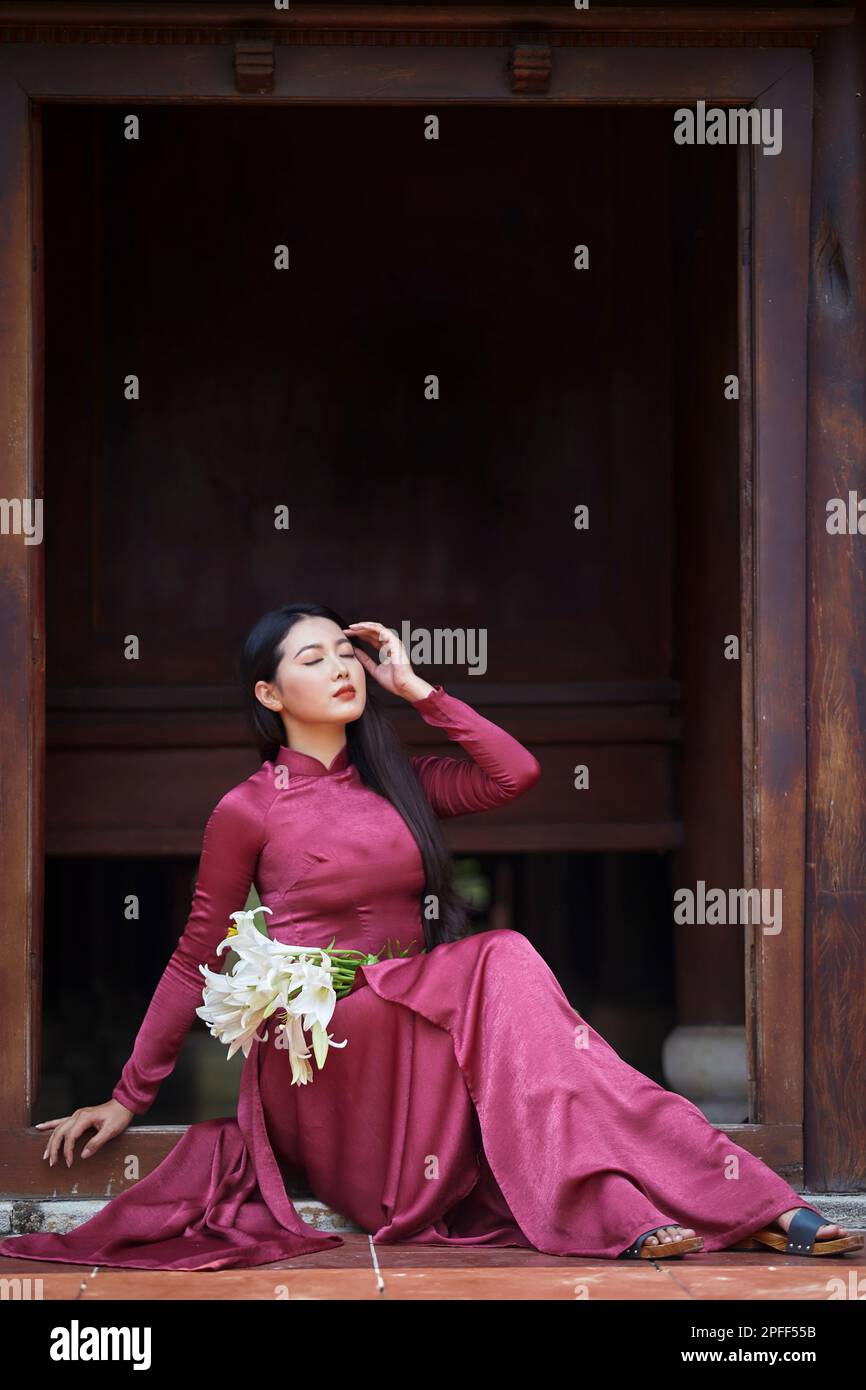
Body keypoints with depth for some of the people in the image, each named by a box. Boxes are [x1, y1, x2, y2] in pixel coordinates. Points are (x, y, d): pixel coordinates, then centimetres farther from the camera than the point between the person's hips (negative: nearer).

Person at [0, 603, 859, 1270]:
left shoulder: (395, 782, 17)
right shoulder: (247, 811, 2)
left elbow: (515, 773, 5)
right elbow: (195, 962, 7)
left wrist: (414, 688, 8)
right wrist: (128, 1097, 7)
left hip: (414, 1029, 5)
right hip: (313, 1050, -5)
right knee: (501, 965, -29)